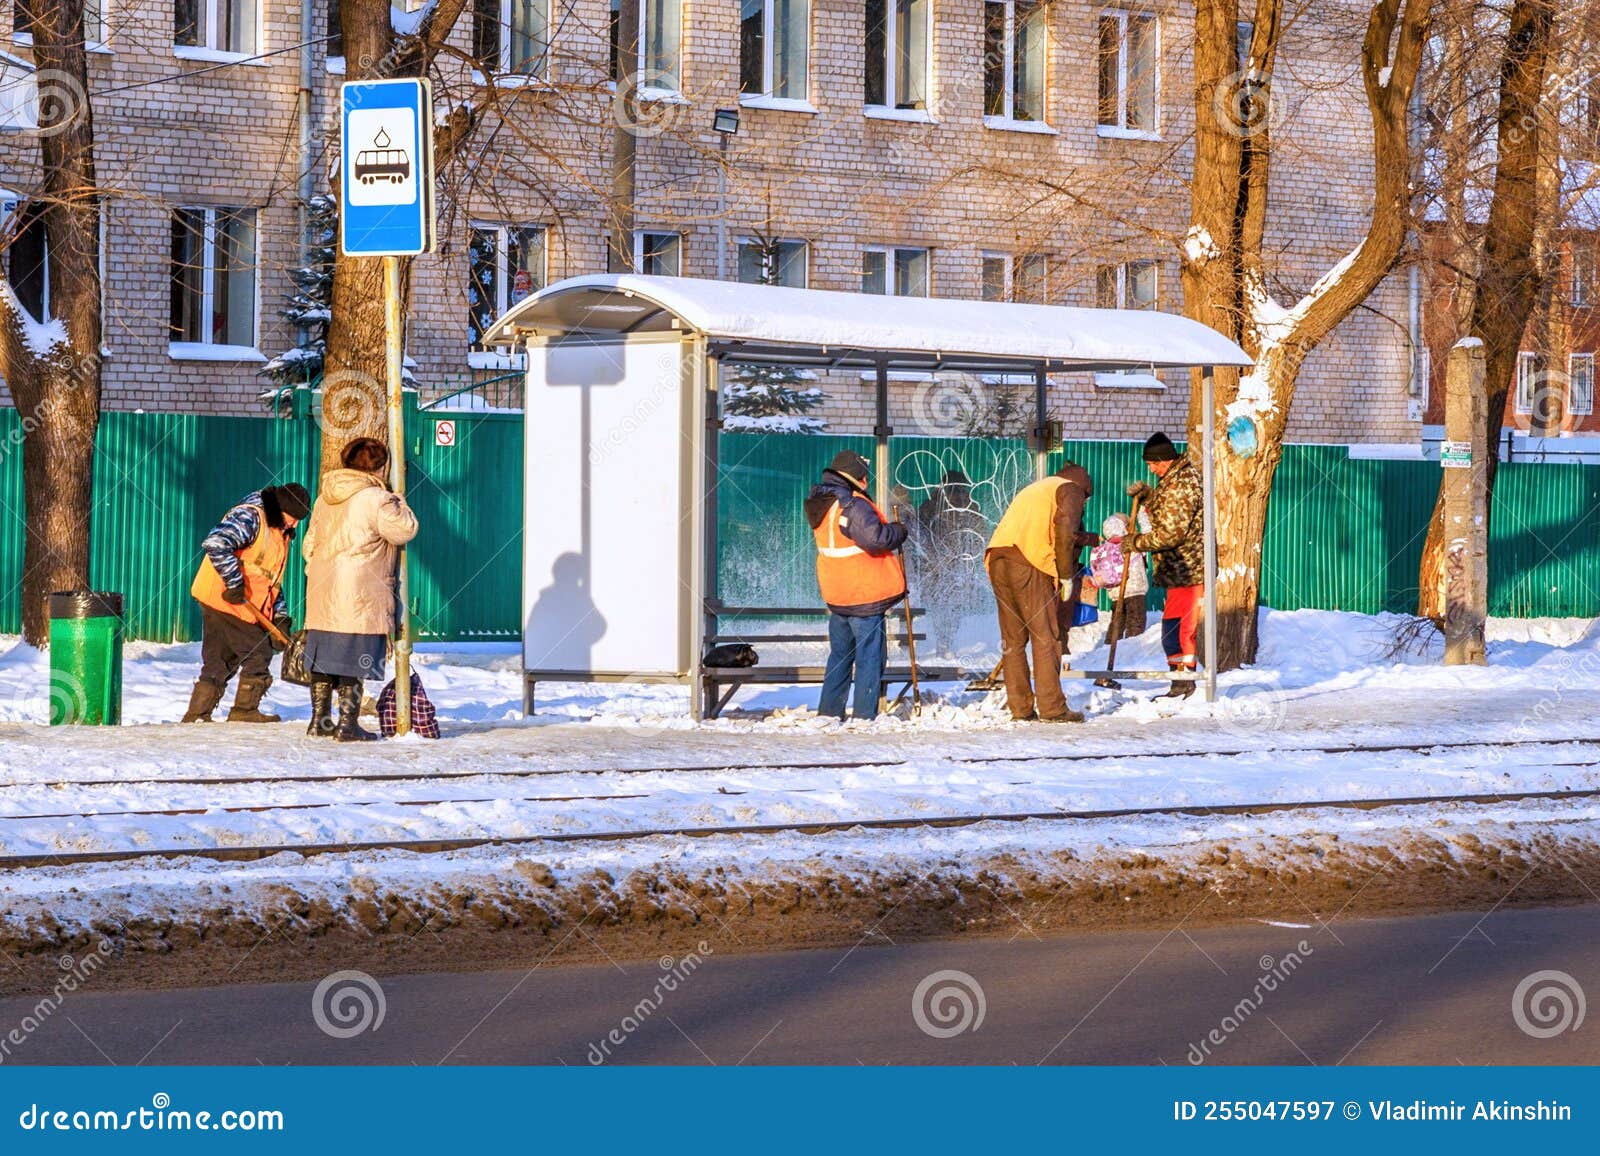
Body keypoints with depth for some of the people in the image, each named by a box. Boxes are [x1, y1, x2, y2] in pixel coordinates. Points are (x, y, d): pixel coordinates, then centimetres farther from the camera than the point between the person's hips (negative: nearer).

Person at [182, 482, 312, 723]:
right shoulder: (249, 517, -13)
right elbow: (215, 543, -28)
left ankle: (197, 714, 12)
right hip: (225, 599, -9)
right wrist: (234, 583, -28)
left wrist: (280, 617, 12)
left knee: (219, 662, 10)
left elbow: (273, 580, 23)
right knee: (259, 653, -3)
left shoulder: (280, 534, 18)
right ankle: (244, 710, 5)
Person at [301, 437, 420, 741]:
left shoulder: (325, 497, 14)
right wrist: (398, 502, 7)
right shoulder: (375, 498, -11)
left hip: (322, 592, 7)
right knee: (353, 664, -3)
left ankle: (320, 719, 18)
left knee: (322, 658, 12)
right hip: (359, 595, -7)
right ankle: (348, 724, -2)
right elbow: (404, 531, -9)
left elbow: (310, 542, 20)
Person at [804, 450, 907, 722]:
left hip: (836, 595, 8)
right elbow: (875, 539, -28)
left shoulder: (821, 503, 8)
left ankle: (829, 711, 21)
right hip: (865, 596, -8)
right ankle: (865, 715, -2)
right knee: (870, 657, -1)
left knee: (840, 654, 19)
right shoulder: (853, 506, -21)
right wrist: (898, 531, -10)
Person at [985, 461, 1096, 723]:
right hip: (1030, 563, -7)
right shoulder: (1071, 489, 10)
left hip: (996, 558, 7)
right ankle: (1052, 707, -9)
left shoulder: (1034, 489, 34)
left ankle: (1020, 707, 8)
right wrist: (1066, 574, -4)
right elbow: (1065, 531, -6)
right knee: (1046, 637, -5)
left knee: (1013, 639, 9)